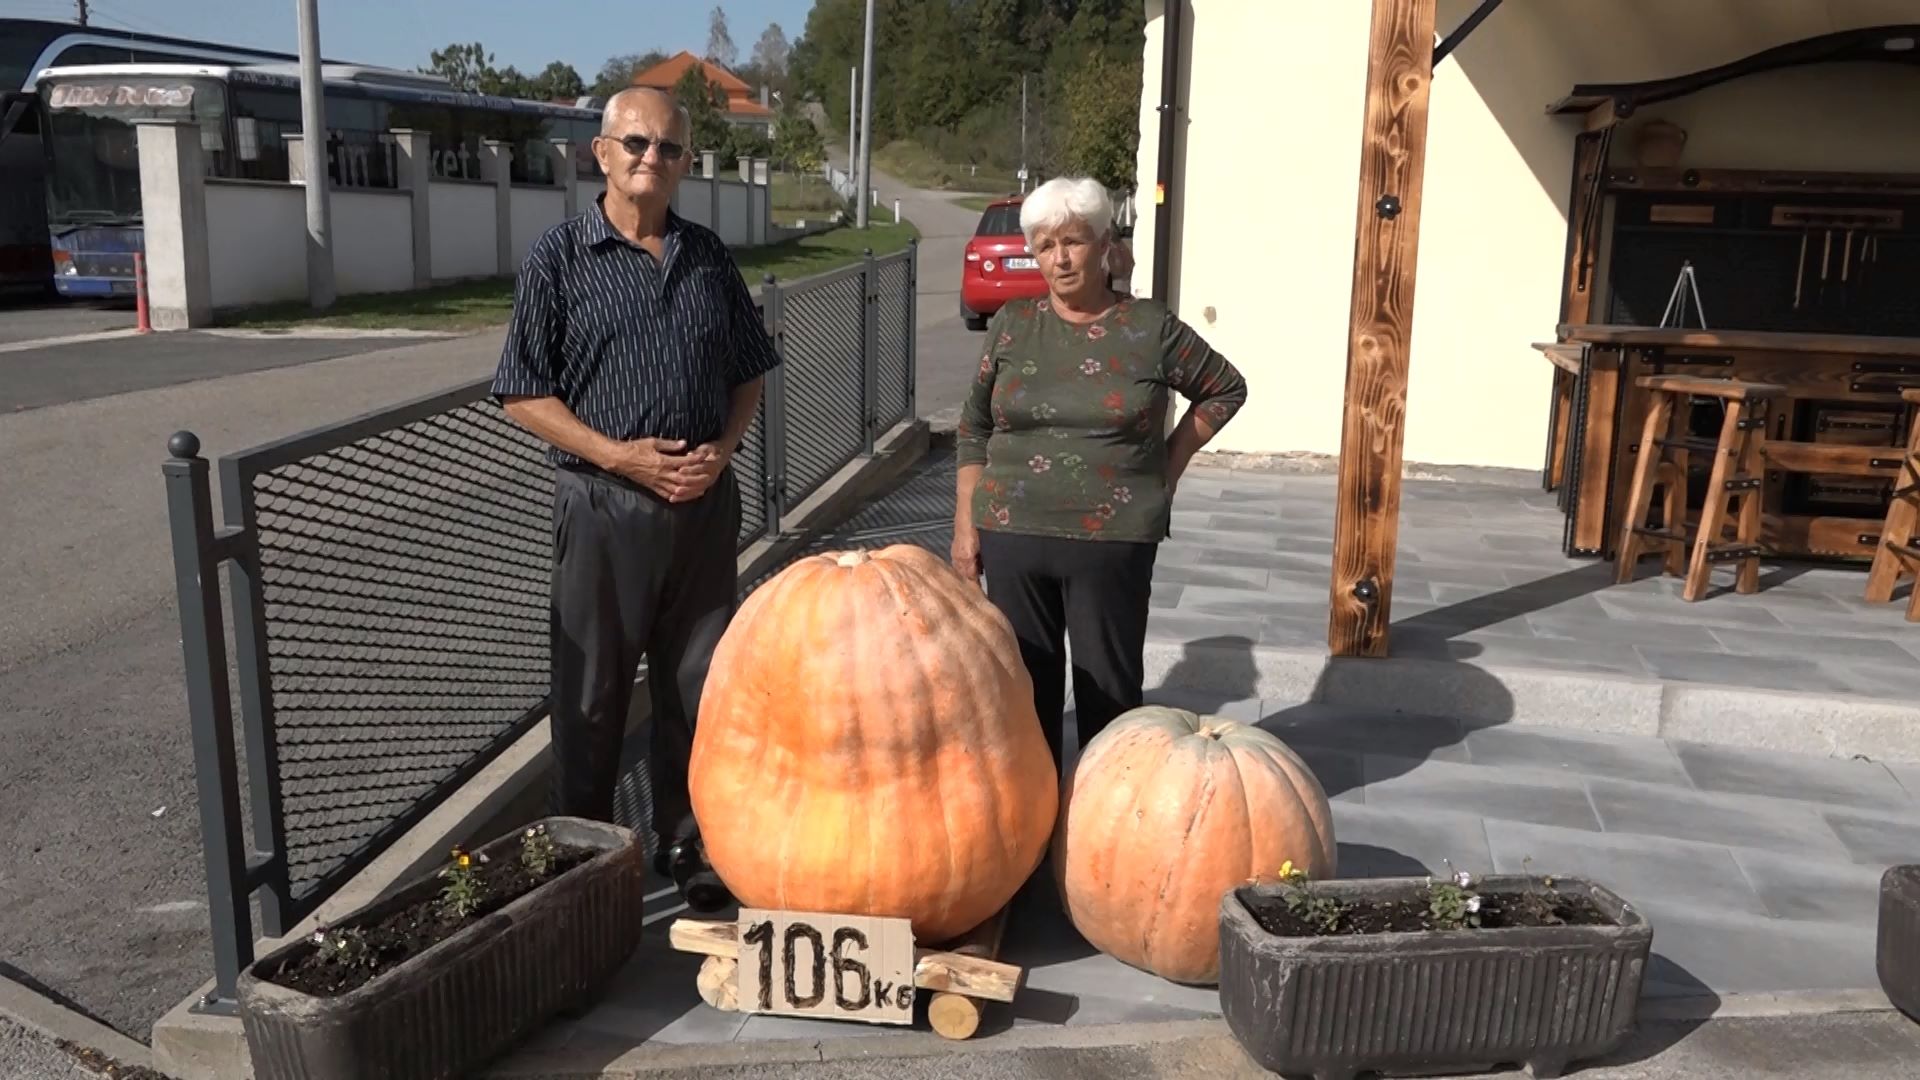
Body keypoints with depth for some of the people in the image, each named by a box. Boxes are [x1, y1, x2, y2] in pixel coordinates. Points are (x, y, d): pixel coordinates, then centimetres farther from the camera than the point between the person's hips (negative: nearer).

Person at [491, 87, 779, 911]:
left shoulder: (708, 258, 8)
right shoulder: (560, 258, -4)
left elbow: (747, 373, 14)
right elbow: (524, 395, -5)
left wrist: (722, 448, -4)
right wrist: (620, 455, -15)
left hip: (704, 502, 4)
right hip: (604, 503, -3)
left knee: (696, 683, 12)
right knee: (593, 691, 7)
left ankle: (688, 844, 27)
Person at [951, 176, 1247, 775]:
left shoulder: (1151, 328, -2)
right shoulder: (1012, 325, 4)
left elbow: (1225, 389, 12)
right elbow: (974, 428, 9)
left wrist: (1169, 465, 5)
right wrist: (965, 524, 4)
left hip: (1113, 541, -2)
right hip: (1013, 536, 2)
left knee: (1109, 687, 5)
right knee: (1025, 683, 9)